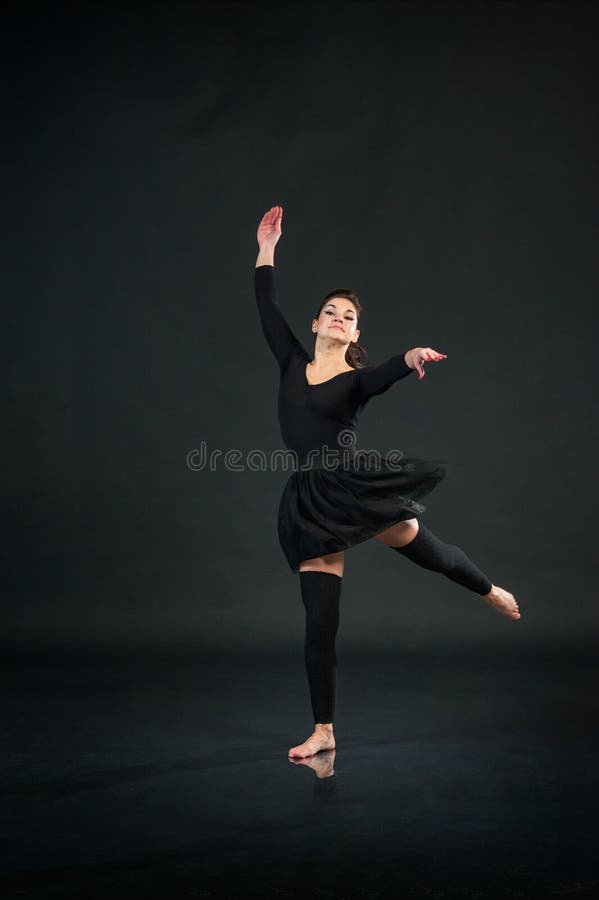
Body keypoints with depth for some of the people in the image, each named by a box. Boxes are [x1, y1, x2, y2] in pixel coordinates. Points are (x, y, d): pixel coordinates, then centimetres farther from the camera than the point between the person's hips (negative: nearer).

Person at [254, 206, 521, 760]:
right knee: (320, 621, 0)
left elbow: (387, 375, -23)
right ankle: (324, 731, 11)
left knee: (426, 549, 15)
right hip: (311, 503, 2)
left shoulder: (357, 380, 0)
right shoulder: (293, 362, 9)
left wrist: (410, 359, -46)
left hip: (360, 486, -2)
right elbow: (268, 309, 8)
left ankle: (492, 591, 51)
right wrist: (267, 247, 9)